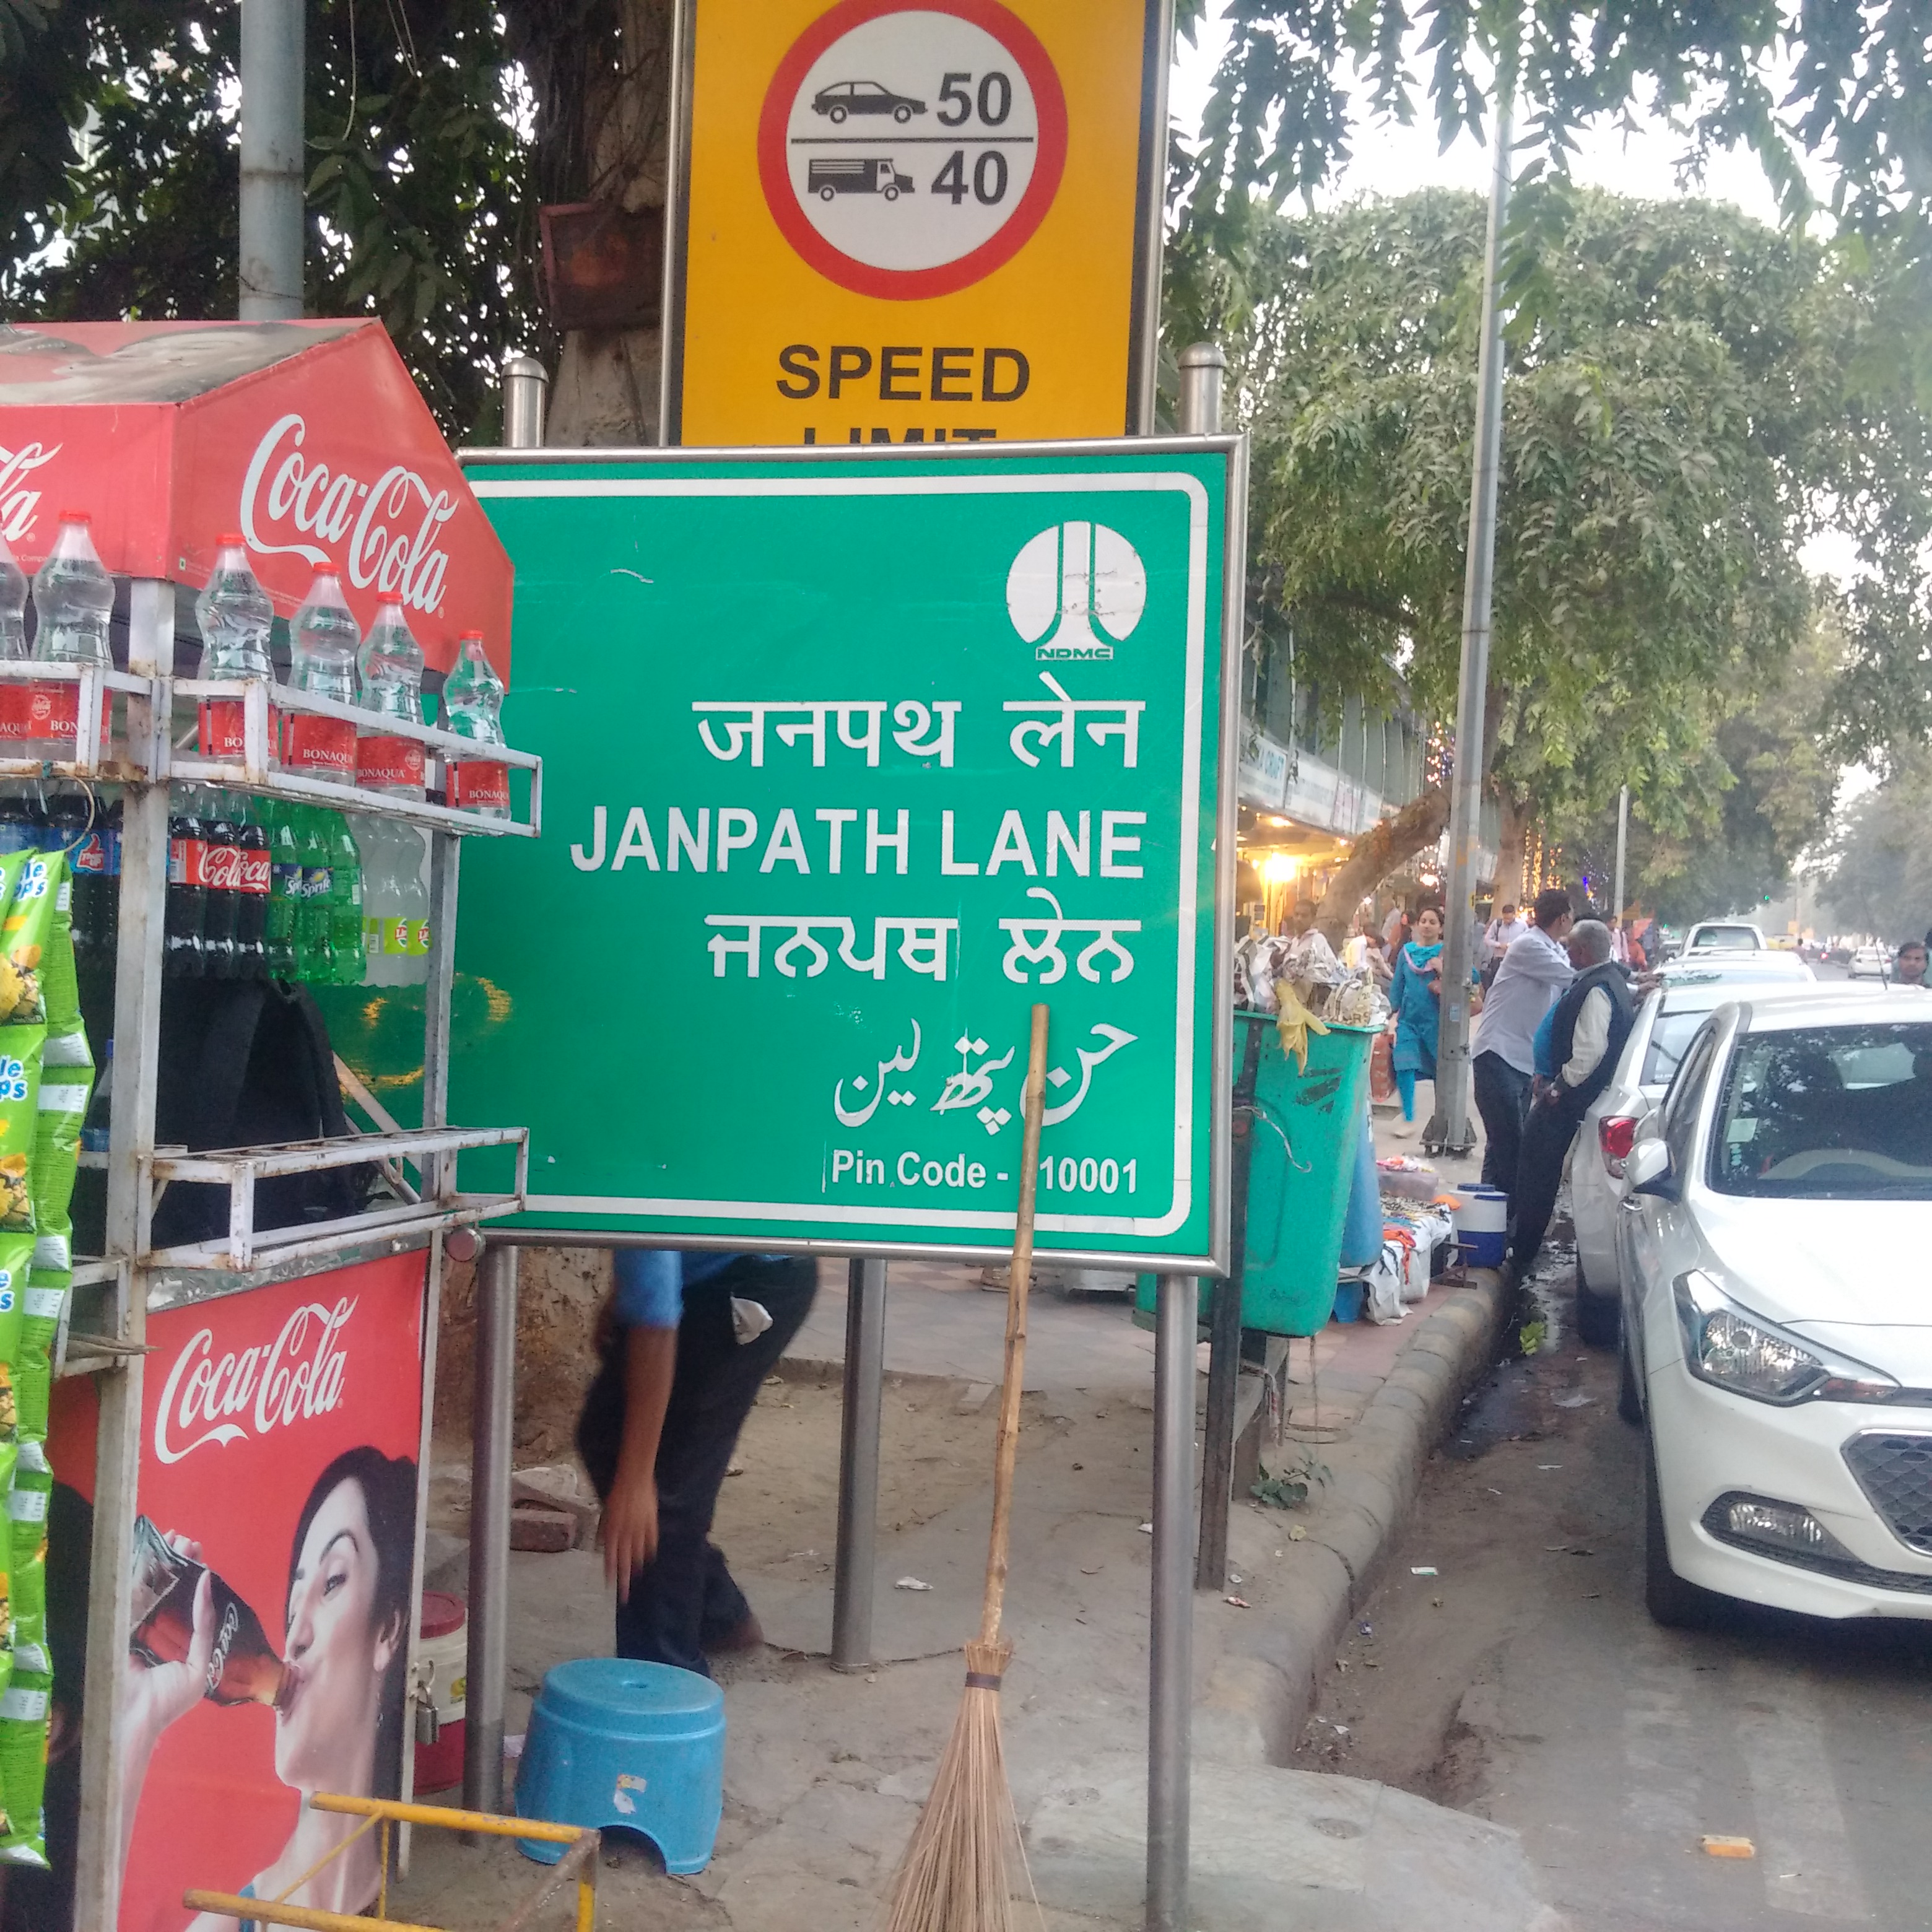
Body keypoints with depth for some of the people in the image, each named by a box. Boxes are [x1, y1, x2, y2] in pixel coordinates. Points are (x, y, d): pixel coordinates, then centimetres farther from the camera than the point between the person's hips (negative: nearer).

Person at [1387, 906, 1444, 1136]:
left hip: (1435, 1020, -2)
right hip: (1409, 1019, 2)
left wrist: (1443, 972, -21)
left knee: (1439, 1070, 6)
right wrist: (1392, 1013, 9)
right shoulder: (1407, 951, 7)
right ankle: (1408, 1119, 0)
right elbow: (1397, 985, 12)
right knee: (1404, 1068, -8)